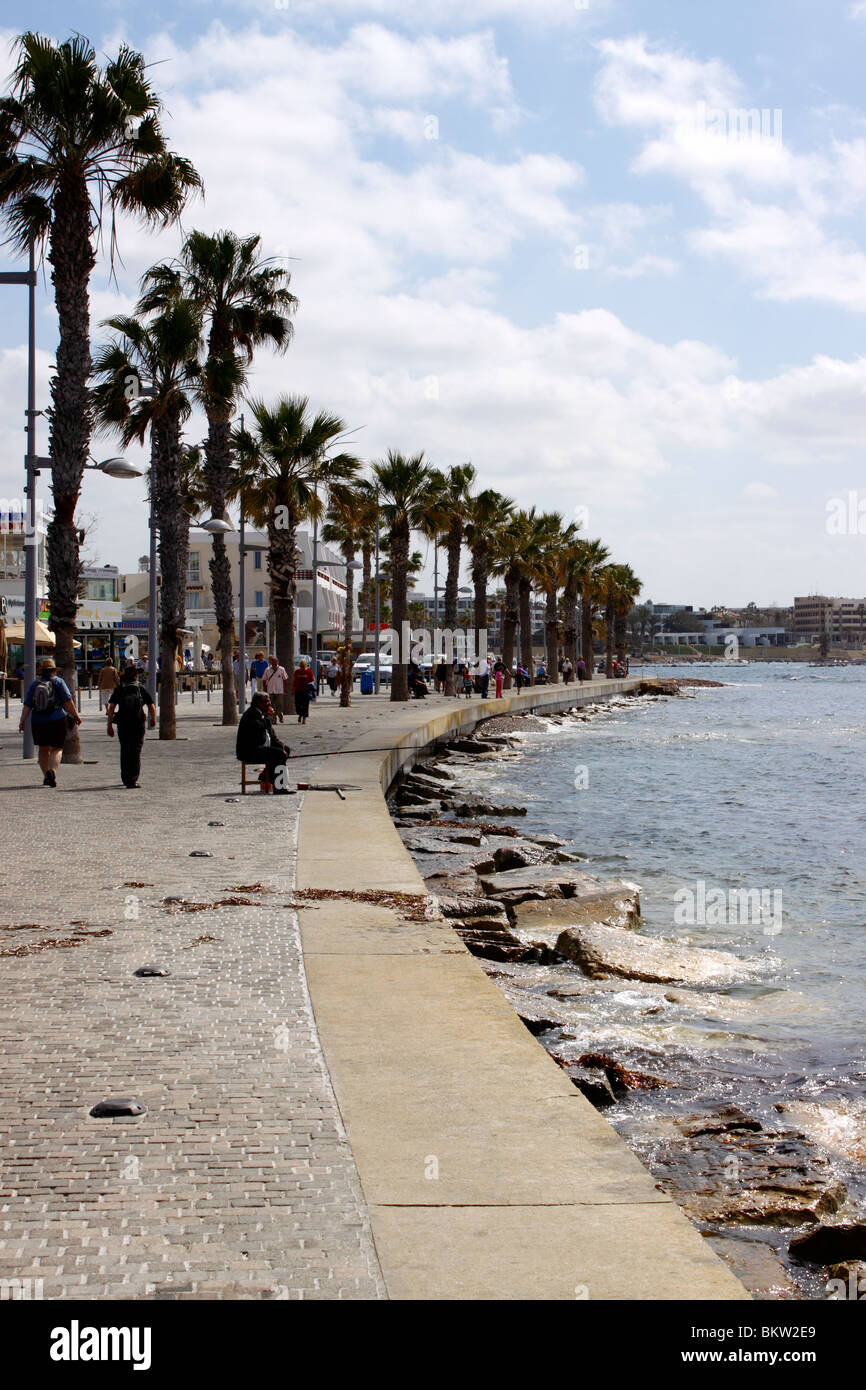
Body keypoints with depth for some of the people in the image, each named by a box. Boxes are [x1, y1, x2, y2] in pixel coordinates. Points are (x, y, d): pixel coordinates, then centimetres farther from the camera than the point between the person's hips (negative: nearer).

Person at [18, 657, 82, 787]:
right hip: (57, 720, -2)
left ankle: (46, 775, 16)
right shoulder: (58, 681, -1)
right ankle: (52, 771, -23)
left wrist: (22, 721, 2)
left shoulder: (34, 684, 7)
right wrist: (75, 715, 0)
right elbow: (68, 701, -7)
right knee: (57, 749, 1)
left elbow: (27, 705, 2)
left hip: (38, 722, 3)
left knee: (43, 749, 16)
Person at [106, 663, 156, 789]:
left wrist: (109, 725, 0)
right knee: (135, 752, 0)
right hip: (138, 724, -1)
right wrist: (153, 720, 18)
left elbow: (111, 707, -4)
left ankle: (125, 779, 23)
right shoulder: (141, 688, 2)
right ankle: (132, 780, -9)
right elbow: (152, 707, 0)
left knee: (124, 751, 16)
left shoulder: (119, 689, 4)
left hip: (122, 724, 1)